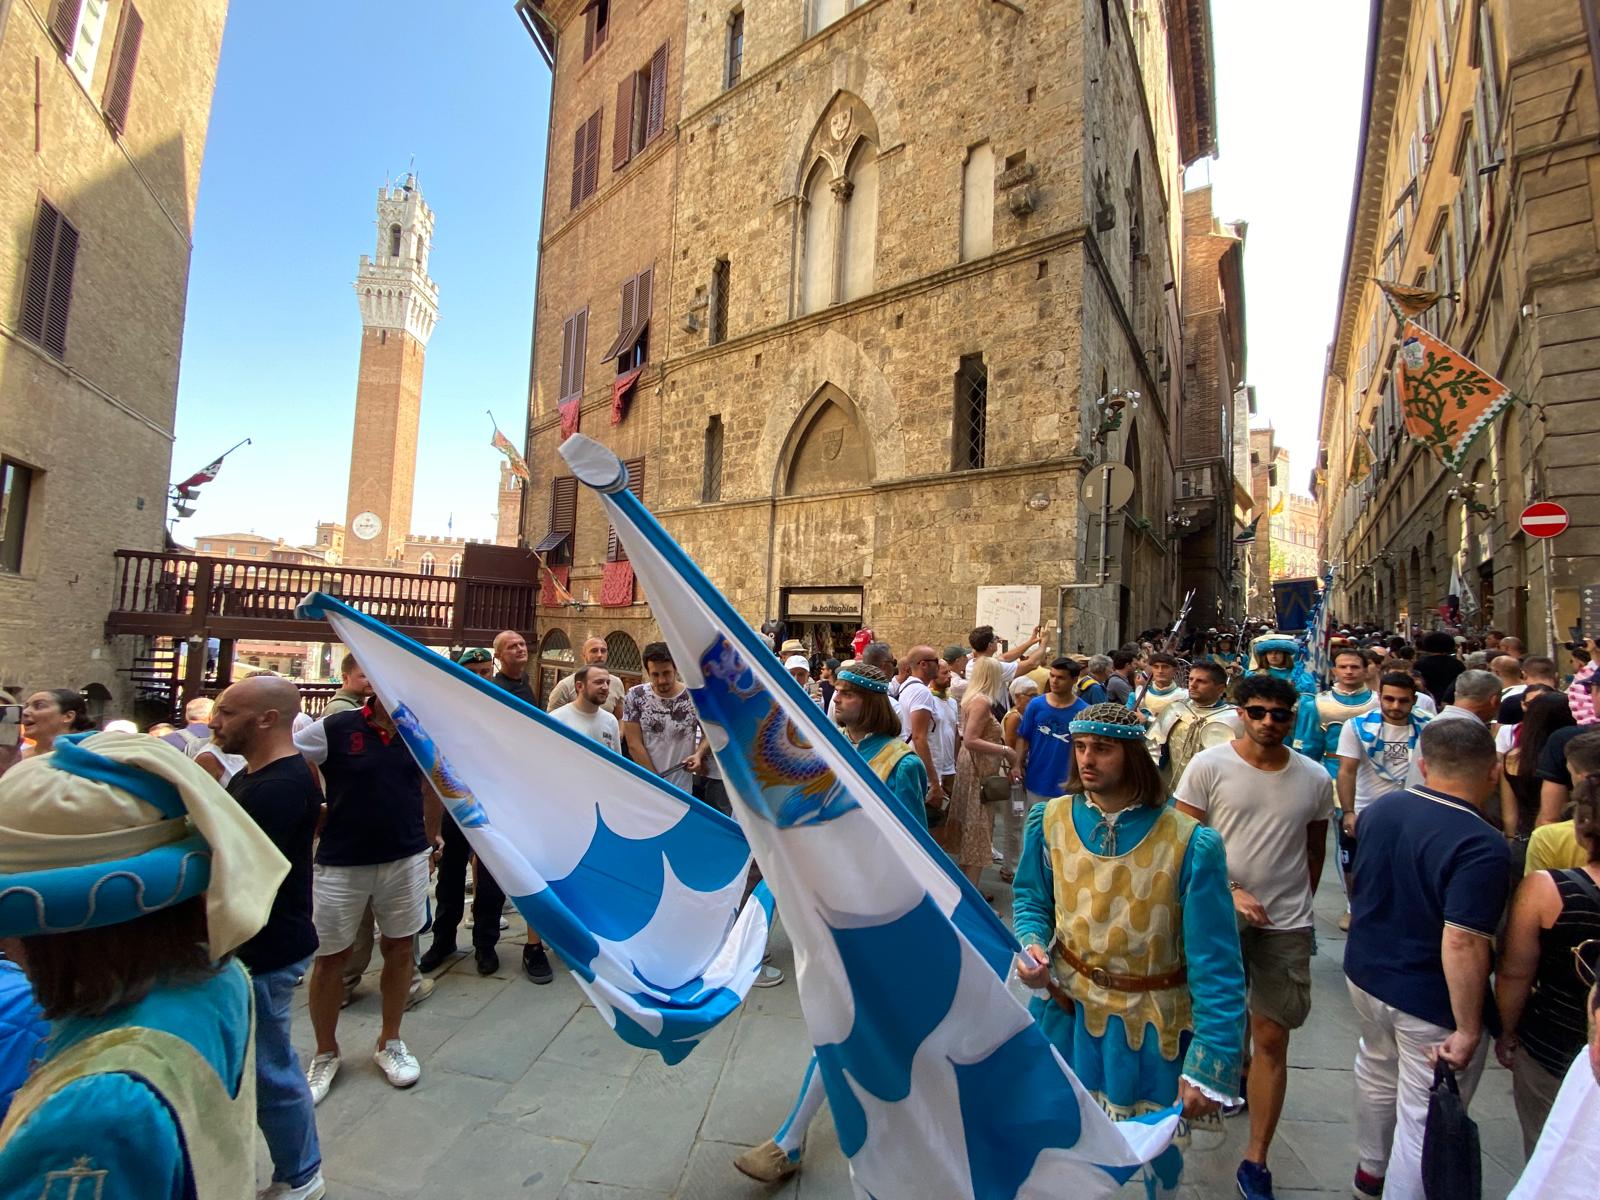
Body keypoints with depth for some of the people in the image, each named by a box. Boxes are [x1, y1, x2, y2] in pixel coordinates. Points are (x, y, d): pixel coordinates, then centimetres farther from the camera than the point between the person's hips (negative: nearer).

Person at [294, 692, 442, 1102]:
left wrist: (431, 836, 14)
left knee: (401, 947, 12)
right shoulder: (333, 730, -14)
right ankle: (325, 1053, 34)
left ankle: (389, 1042, 34)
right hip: (340, 864, -2)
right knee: (330, 957, 10)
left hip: (407, 859, 3)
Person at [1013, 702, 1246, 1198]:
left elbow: (1215, 965, -17)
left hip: (1150, 1024, -2)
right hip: (1066, 1008, 3)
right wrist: (1031, 944, -14)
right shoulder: (1049, 821, -10)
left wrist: (1210, 1065, -18)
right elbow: (1031, 898, 5)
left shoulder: (1189, 843, -21)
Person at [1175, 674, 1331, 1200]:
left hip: (1286, 925, 1)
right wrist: (1230, 892, -18)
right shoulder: (1209, 766, -11)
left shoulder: (1315, 779, -2)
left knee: (1272, 1038, 4)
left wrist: (1299, 906, 14)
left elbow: (1315, 851, 11)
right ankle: (1238, 1075, 53)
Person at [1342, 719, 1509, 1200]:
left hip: (1365, 975, 7)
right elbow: (1462, 943, -29)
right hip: (1431, 1002, -7)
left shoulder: (1379, 810, -4)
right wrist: (1468, 1030, -20)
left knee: (1377, 1072, 29)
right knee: (1425, 1122, 10)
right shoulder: (1482, 847, -25)